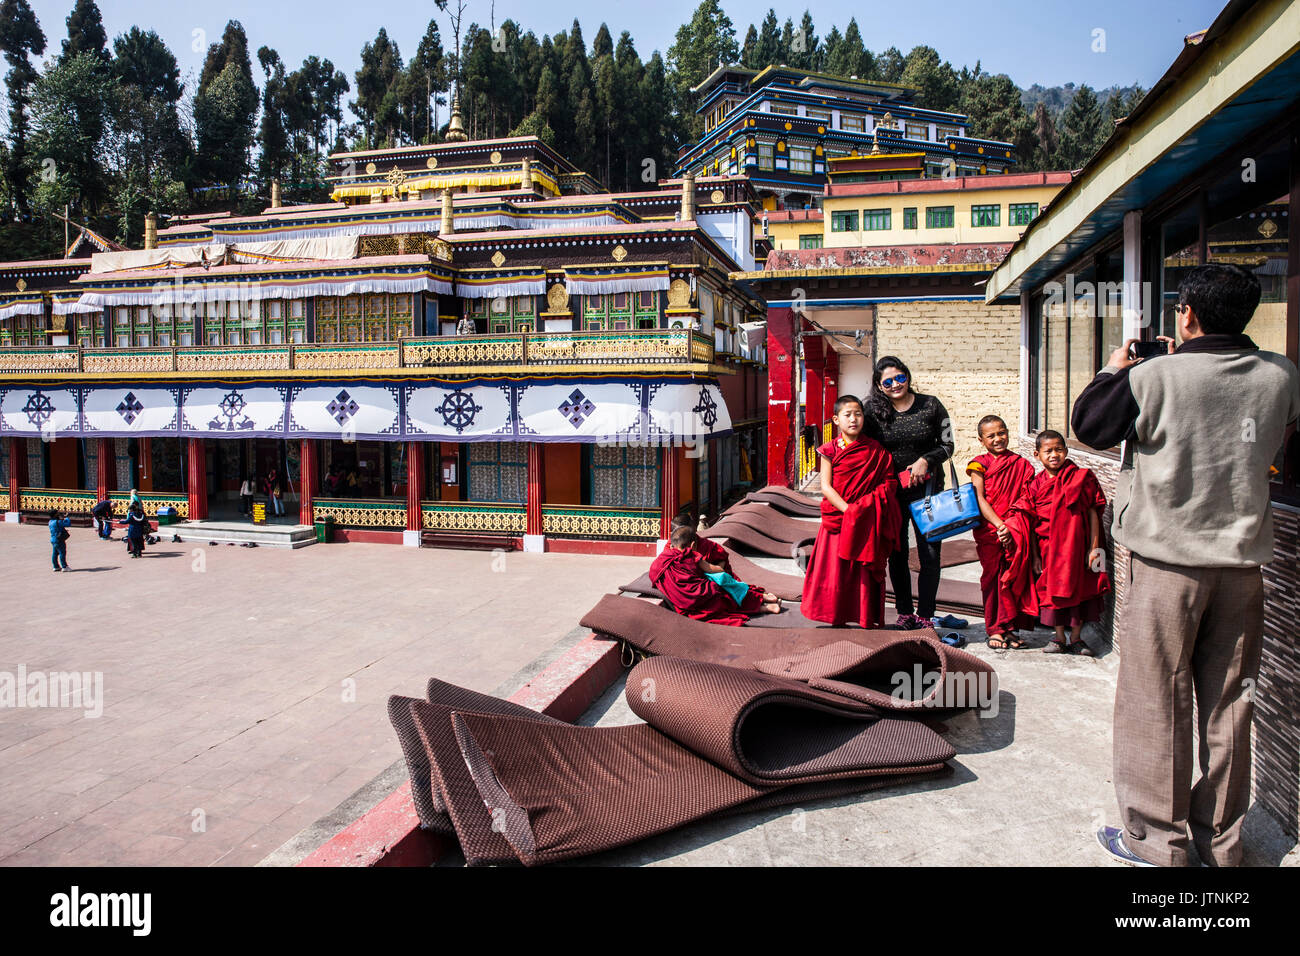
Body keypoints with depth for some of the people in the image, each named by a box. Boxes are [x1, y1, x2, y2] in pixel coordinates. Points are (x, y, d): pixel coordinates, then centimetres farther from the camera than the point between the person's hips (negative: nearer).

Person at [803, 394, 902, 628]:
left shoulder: (875, 450, 4)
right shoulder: (830, 450, 1)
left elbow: (888, 483, 0)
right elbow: (826, 486, -6)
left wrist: (863, 508, -15)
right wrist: (848, 509, -18)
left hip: (867, 522, 1)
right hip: (837, 519, 0)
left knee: (866, 572, 3)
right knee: (836, 569, 2)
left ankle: (869, 620, 14)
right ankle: (837, 619, 15)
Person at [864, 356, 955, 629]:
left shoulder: (930, 405, -1)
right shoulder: (875, 412, 0)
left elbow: (947, 445, 3)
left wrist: (925, 461, -14)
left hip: (927, 488, -1)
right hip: (891, 492, 1)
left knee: (930, 554, -1)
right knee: (897, 555, 7)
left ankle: (924, 616, 10)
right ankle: (905, 613, 20)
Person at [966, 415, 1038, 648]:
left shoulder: (1021, 464, 8)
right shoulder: (980, 464, 1)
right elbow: (980, 499, -6)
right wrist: (1000, 525, -17)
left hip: (1016, 533, 2)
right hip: (989, 532, -2)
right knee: (991, 577, 4)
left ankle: (1009, 628, 14)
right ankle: (994, 629, 14)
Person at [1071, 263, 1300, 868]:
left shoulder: (1155, 378, -15)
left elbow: (1088, 425, -1)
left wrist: (1114, 371, 15)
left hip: (1170, 563, -4)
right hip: (1243, 561, 5)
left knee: (1156, 703, 5)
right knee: (1228, 705, 13)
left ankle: (1157, 841, 15)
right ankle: (1222, 841, 25)